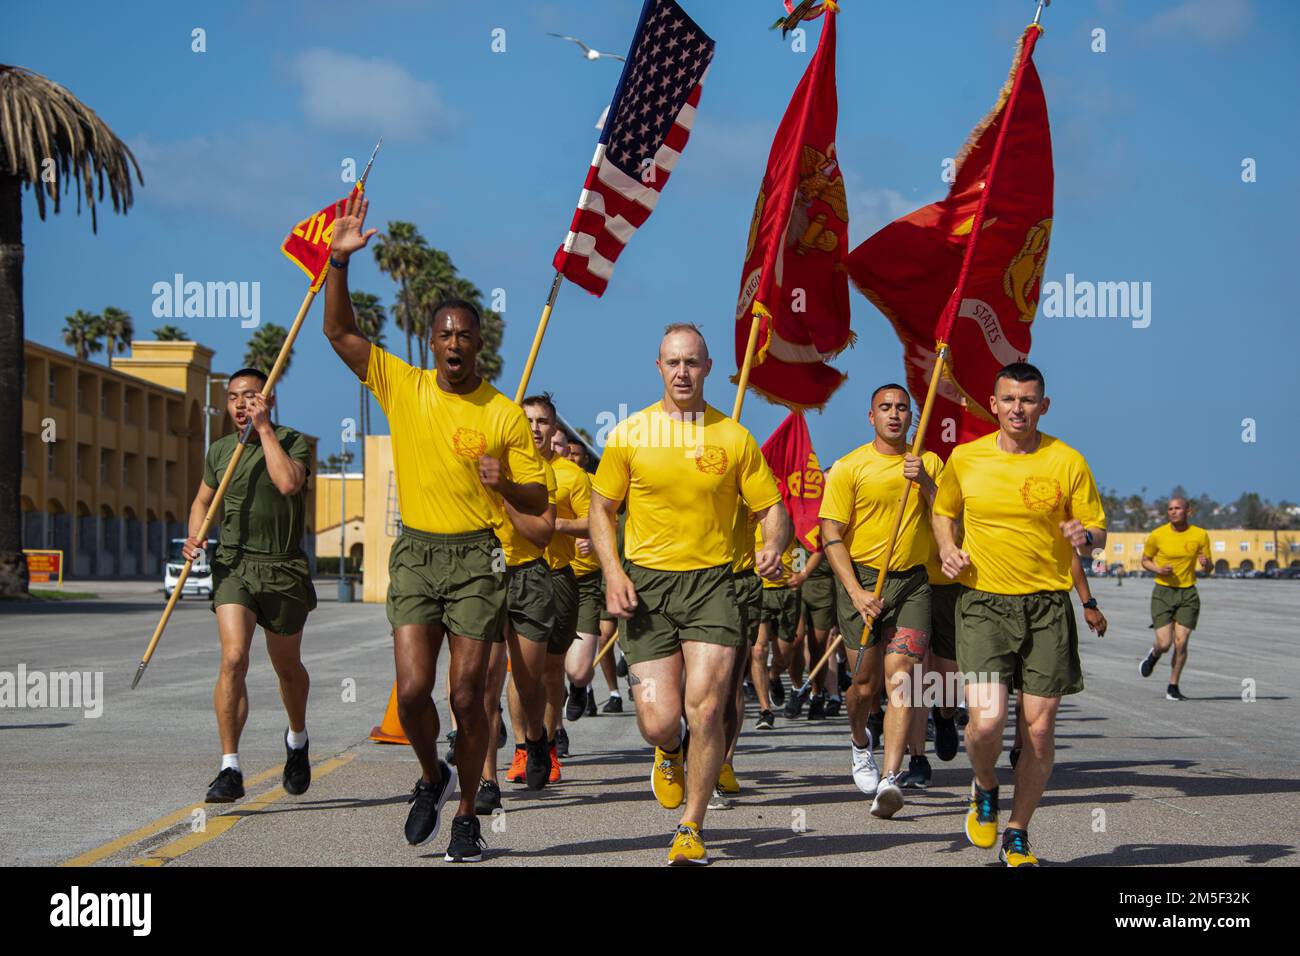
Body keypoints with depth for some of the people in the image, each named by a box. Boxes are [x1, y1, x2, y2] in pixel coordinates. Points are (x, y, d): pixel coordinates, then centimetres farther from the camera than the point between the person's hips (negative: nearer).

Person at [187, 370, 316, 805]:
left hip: (283, 569, -1)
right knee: (233, 659, -18)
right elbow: (203, 502, 22)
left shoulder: (292, 442, -3)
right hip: (233, 565, 1)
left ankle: (297, 740, 45)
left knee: (287, 668, 15)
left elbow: (289, 482, -24)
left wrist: (264, 428, -17)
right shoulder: (219, 451, 9)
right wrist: (194, 537, 2)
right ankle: (230, 770, -19)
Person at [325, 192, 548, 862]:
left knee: (466, 694, -2)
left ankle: (466, 815, 14)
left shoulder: (504, 414, 1)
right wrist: (339, 261, -14)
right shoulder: (402, 386, 4)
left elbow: (537, 502, 6)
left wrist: (504, 482, -15)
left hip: (478, 559, -1)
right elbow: (339, 331, -3)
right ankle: (431, 776, 21)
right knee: (413, 689, -9)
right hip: (415, 555, 1)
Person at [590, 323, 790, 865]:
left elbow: (771, 507, 9)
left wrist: (773, 545, -14)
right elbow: (601, 508, 9)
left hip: (711, 582, 0)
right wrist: (613, 572, -6)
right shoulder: (630, 434, 3)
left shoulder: (734, 438, 4)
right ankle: (668, 754, 35)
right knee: (658, 720, -6)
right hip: (647, 584, 0)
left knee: (705, 708, -13)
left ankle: (691, 830, 5)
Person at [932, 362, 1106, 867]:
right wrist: (947, 549, 2)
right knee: (986, 720, -15)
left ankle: (1017, 834, 19)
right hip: (983, 603, 0)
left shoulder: (1067, 461, 0)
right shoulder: (965, 458, 4)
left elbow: (1097, 530, 6)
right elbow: (944, 512, 21)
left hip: (1047, 605, 1)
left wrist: (1085, 537, -17)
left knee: (1040, 728, 0)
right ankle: (984, 790, 19)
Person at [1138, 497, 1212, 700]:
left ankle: (1173, 687, 12)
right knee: (1164, 643, -9)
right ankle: (1154, 654, 30)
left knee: (1181, 643, -5)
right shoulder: (1157, 535, -5)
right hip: (1163, 592, -1)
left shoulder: (1200, 535, -1)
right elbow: (1145, 560, 8)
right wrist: (1158, 570, -12)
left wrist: (1206, 564, -17)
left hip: (1188, 594, 1)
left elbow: (1208, 569, 8)